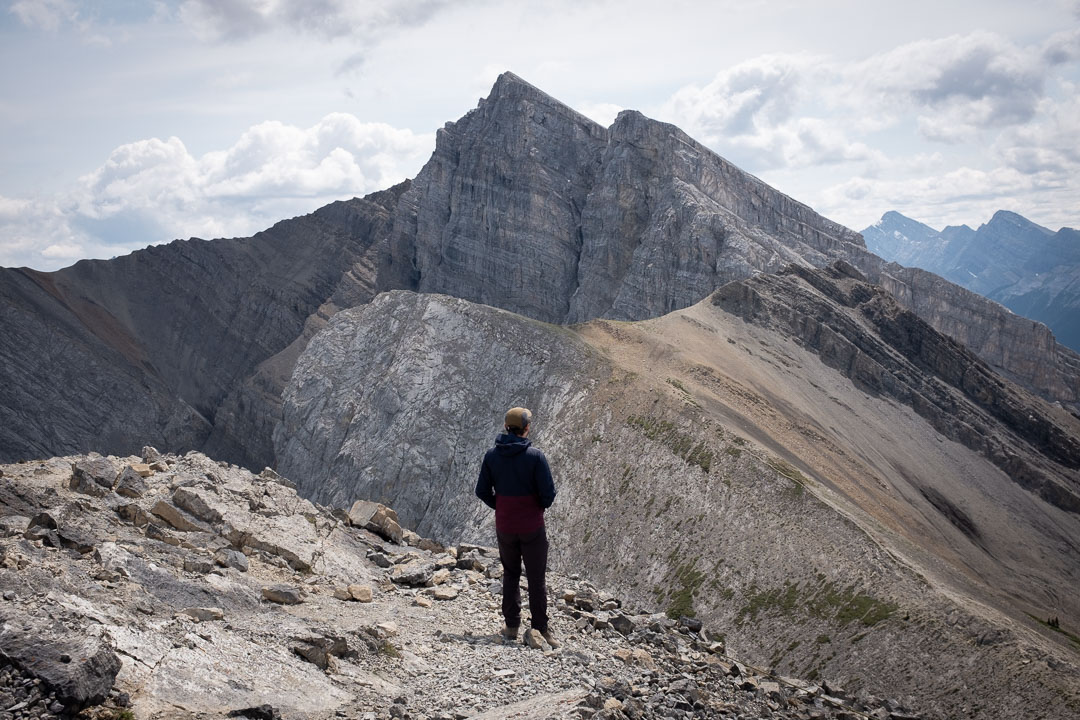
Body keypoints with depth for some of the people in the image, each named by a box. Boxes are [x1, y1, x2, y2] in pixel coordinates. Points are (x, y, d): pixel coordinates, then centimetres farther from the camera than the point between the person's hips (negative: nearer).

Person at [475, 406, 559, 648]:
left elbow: (482, 491, 0)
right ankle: (540, 630, 10)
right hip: (533, 527, -3)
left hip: (504, 527, 3)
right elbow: (548, 493, -14)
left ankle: (512, 626, 19)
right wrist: (541, 506, 7)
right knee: (537, 579, 7)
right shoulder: (535, 456, -15)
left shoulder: (491, 455, -4)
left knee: (510, 574, 19)